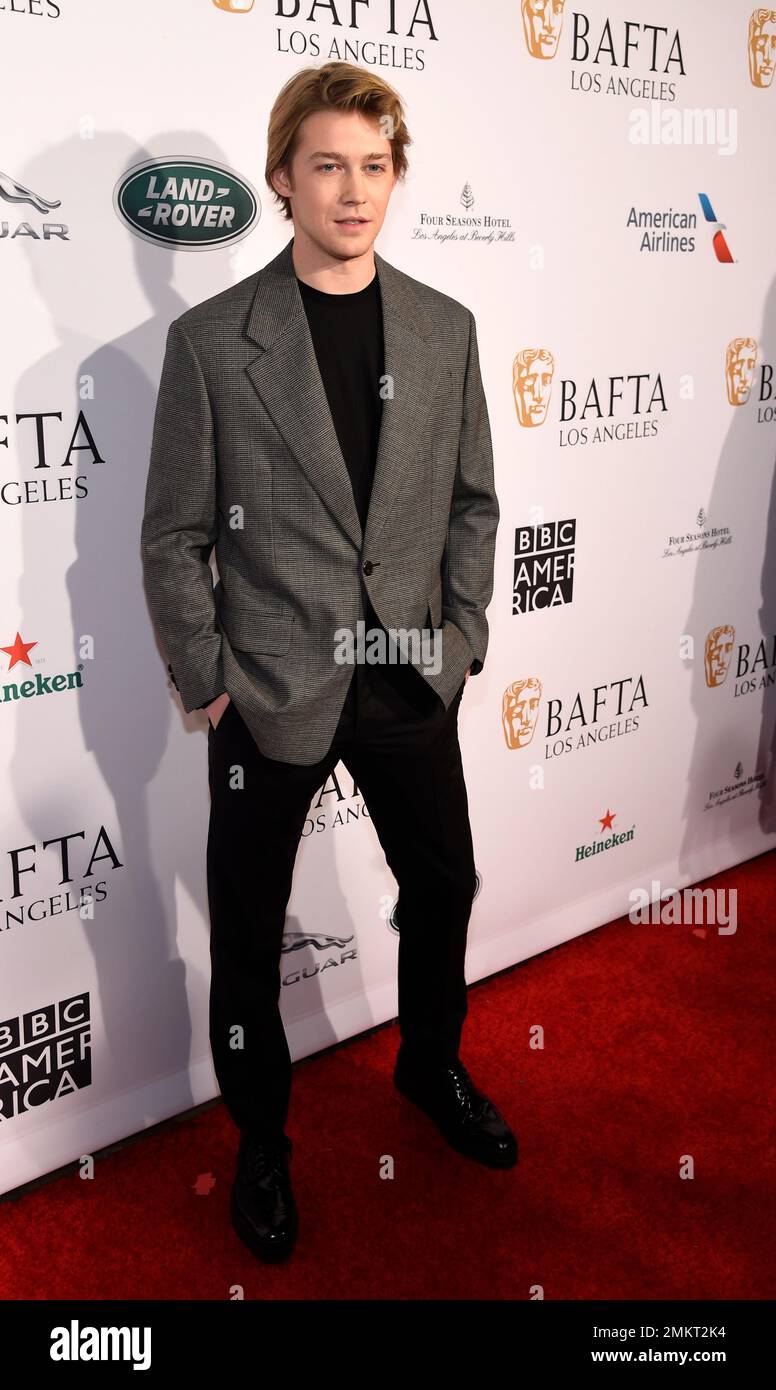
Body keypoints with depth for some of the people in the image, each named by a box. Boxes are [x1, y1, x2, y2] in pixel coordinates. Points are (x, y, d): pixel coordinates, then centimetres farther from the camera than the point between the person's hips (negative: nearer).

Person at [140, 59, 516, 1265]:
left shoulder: (444, 329, 3)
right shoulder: (213, 340, -7)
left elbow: (472, 502, 9)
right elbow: (174, 536, -5)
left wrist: (463, 639, 3)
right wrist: (207, 683, -6)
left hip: (411, 684, 4)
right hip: (271, 694, -3)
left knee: (442, 888, 18)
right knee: (248, 930, 10)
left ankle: (431, 1065, 47)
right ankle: (261, 1138, 35)